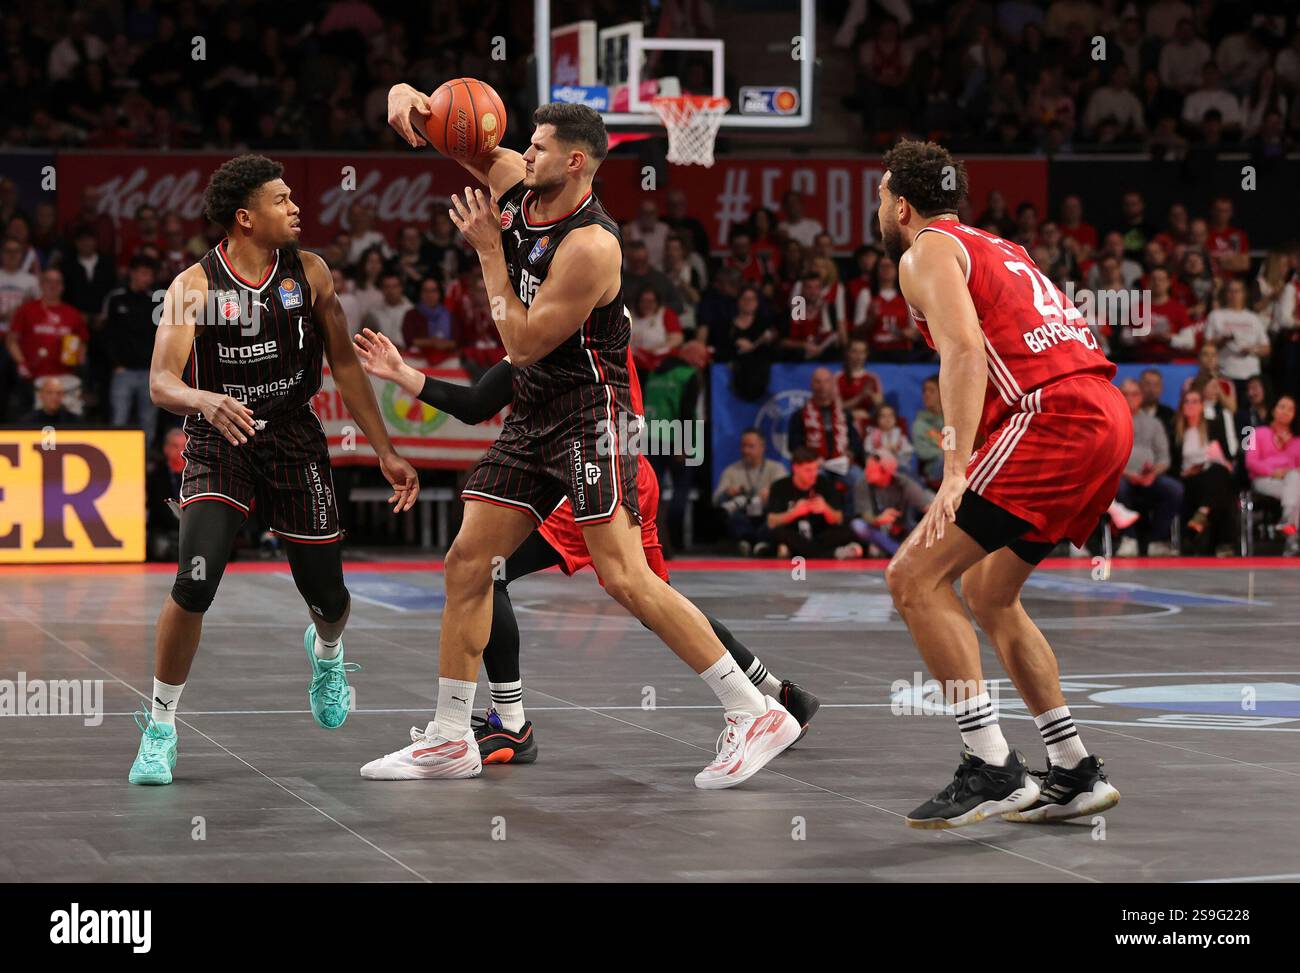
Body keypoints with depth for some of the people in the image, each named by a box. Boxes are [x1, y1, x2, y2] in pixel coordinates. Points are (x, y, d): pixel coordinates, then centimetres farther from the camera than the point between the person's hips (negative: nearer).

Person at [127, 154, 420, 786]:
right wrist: (205, 402, -41)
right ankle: (160, 728, -6)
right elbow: (161, 383, -18)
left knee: (328, 598, 8)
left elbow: (344, 366, 7)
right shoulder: (194, 285, -11)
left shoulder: (309, 273, -1)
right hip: (218, 444, -3)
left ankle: (326, 652, 49)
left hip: (294, 441, 3)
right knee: (194, 583, -24)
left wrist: (386, 452, 4)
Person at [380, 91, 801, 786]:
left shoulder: (590, 246, -21)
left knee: (625, 578, -16)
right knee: (466, 564, 6)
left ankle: (756, 715, -13)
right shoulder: (513, 182, 3)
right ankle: (450, 741, 15)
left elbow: (523, 343, -19)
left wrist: (489, 251, -13)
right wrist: (407, 96, -9)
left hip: (588, 413, -9)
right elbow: (438, 127, 14)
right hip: (532, 416, 9)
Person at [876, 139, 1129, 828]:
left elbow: (964, 351, -15)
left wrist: (957, 471, -24)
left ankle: (991, 768, -13)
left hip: (1051, 417, -9)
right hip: (1107, 414, 9)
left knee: (914, 578, -8)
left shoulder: (926, 254, 2)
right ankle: (1075, 776, 20)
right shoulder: (996, 249, 30)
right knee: (987, 594, 21)